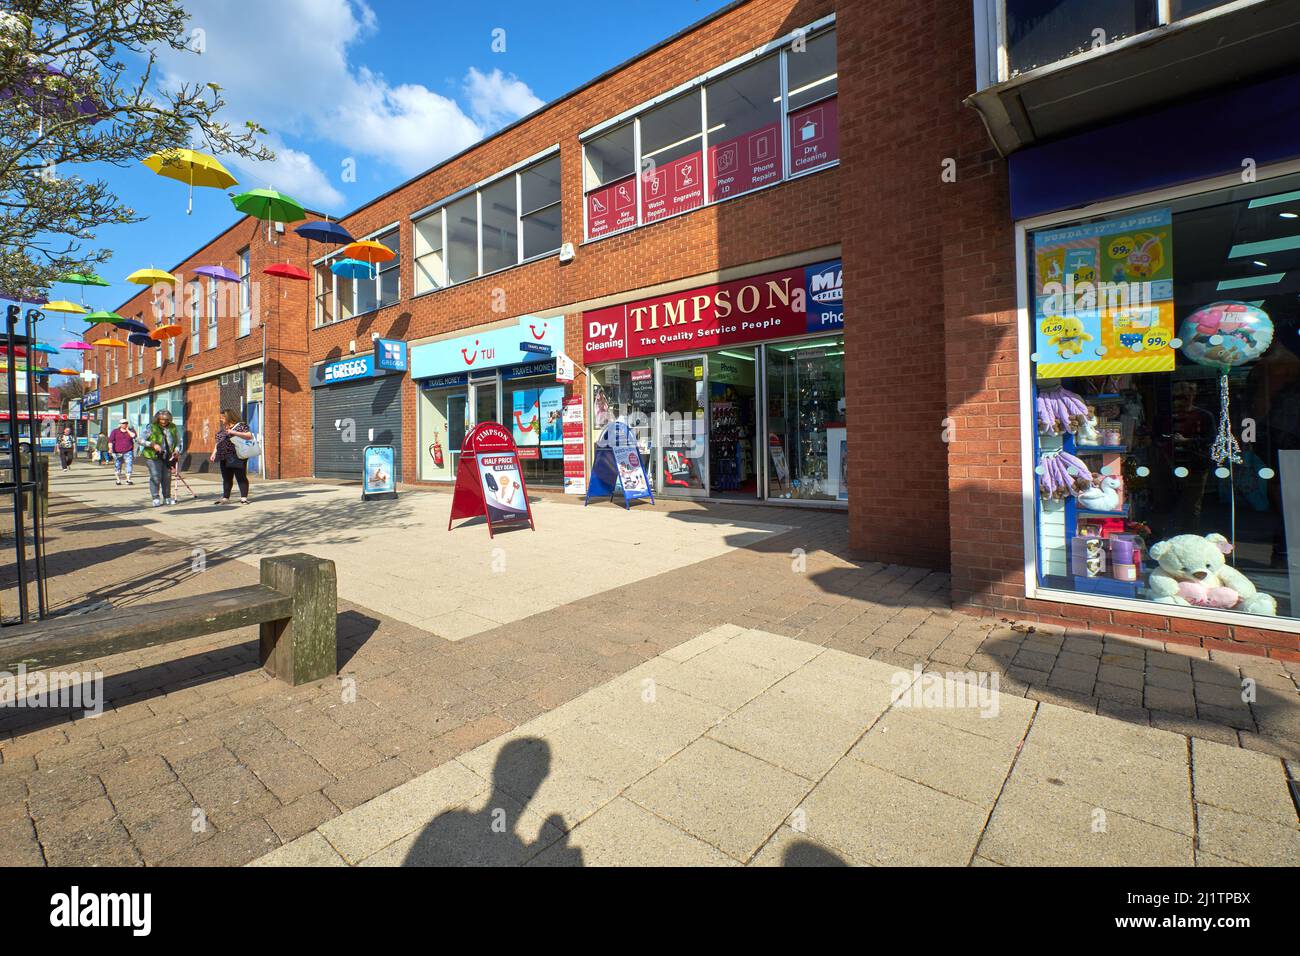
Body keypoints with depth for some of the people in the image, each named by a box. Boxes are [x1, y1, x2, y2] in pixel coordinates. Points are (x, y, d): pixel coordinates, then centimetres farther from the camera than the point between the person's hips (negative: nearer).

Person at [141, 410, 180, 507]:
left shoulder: (173, 427, 6)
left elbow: (178, 440, 16)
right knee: (155, 477, -8)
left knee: (167, 477, 8)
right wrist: (153, 444, -21)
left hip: (168, 457, 4)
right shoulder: (151, 428, -6)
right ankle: (156, 498, -1)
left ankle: (167, 497, 19)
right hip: (153, 456, -4)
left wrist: (177, 450, -1)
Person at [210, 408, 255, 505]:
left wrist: (234, 432, -22)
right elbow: (218, 442, 22)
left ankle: (244, 497, 0)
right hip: (224, 458, 7)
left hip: (237, 458, -7)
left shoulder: (240, 426, -4)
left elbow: (249, 436, -18)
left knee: (241, 477, -3)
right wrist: (214, 453, 12)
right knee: (226, 479, 11)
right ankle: (225, 498, 18)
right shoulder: (223, 429, 18)